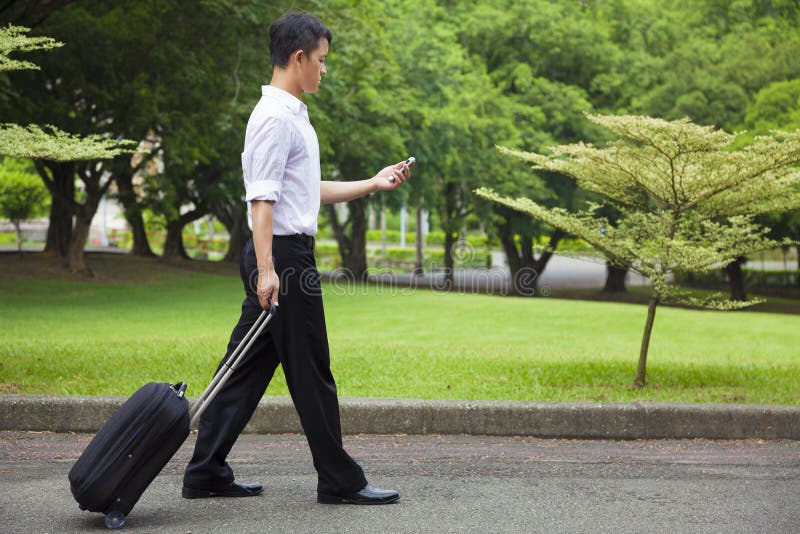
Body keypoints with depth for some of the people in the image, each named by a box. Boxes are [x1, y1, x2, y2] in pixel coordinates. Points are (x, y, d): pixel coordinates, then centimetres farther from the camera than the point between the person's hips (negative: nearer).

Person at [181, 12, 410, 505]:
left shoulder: (292, 115, 19)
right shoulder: (275, 117, -14)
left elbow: (307, 193, 25)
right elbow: (262, 197, -20)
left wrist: (372, 184, 24)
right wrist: (266, 269, -25)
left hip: (282, 257, 10)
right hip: (283, 255, -10)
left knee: (249, 368, 11)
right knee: (310, 372, -1)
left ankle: (206, 473, 15)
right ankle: (340, 481, 9)